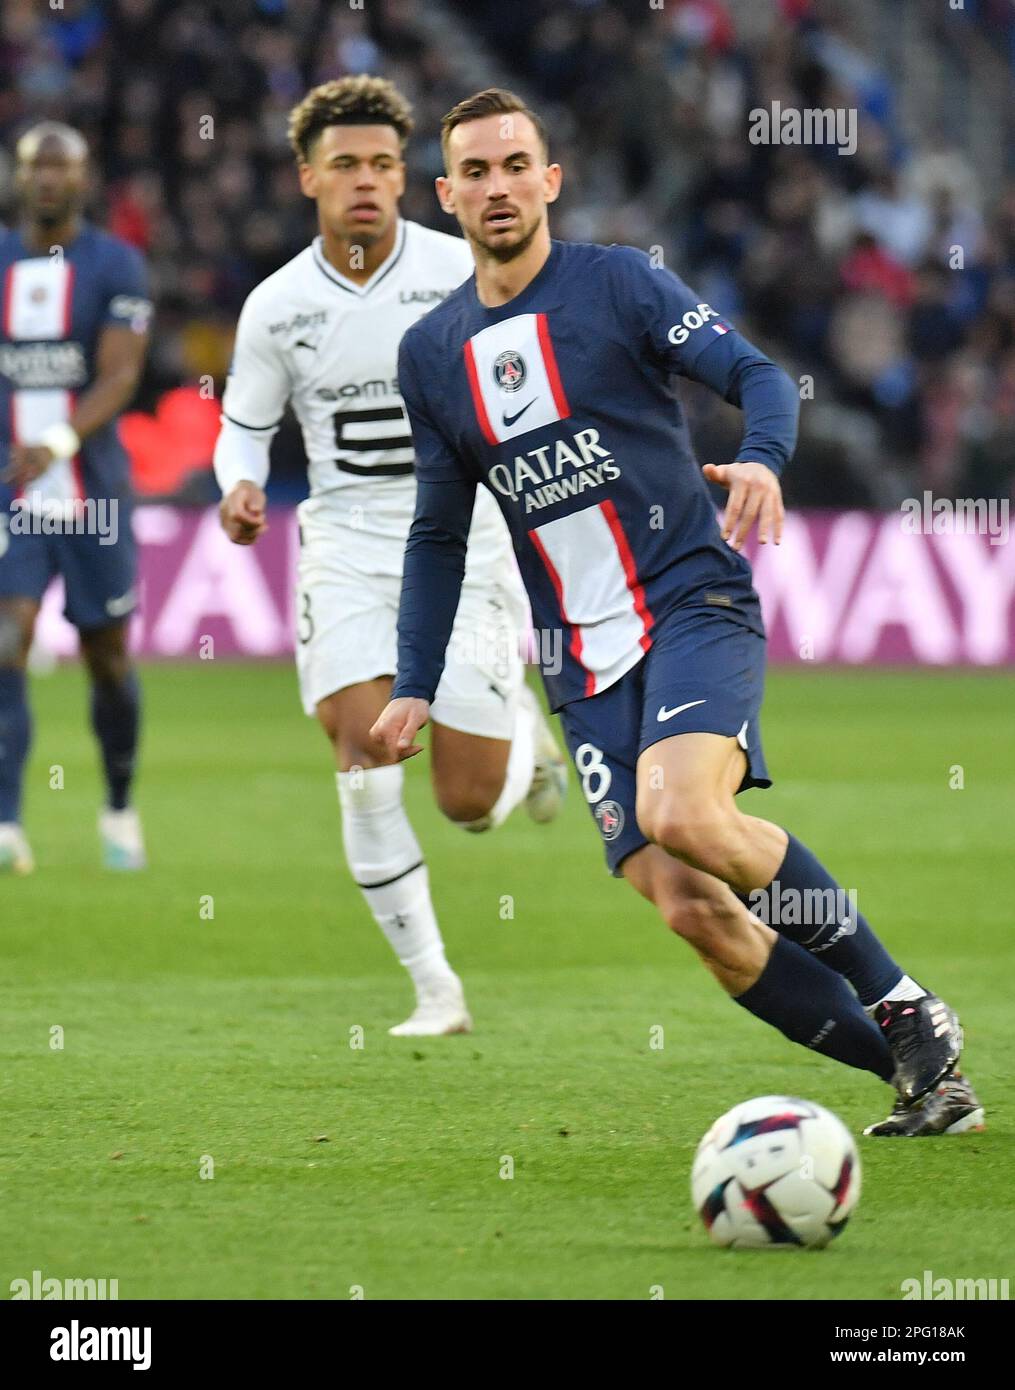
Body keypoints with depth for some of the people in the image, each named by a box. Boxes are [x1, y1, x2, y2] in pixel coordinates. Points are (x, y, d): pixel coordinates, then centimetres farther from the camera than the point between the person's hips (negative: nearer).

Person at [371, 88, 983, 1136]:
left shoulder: (618, 283, 1)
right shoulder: (429, 353, 13)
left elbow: (755, 374, -7)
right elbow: (438, 536, 21)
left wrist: (762, 459, -28)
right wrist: (413, 687, 14)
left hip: (694, 602, -4)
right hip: (588, 663, 4)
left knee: (679, 814, -31)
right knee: (694, 914, -11)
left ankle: (906, 1009, -15)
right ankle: (922, 1078, -1)